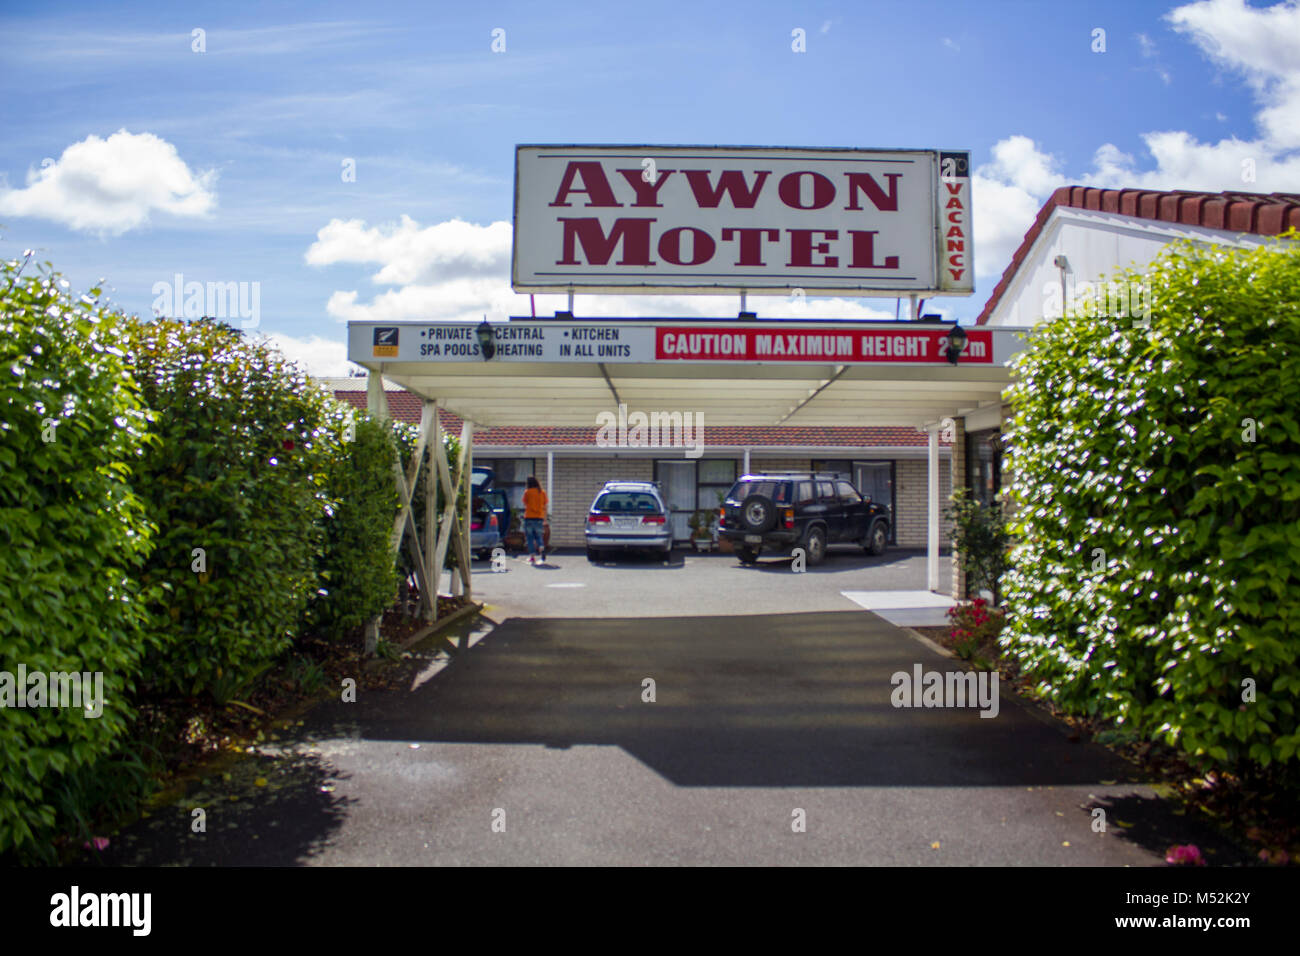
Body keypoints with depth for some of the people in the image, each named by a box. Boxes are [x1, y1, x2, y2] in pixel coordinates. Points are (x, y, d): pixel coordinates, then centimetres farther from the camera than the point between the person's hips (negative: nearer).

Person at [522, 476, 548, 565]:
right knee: (539, 537, 10)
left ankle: (531, 557, 2)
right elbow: (544, 507, 7)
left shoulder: (527, 492, -4)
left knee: (529, 538, 4)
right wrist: (545, 520, 12)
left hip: (529, 517, -3)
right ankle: (542, 551, -16)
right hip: (539, 517, 3)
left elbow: (525, 503, 2)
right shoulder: (542, 492, 5)